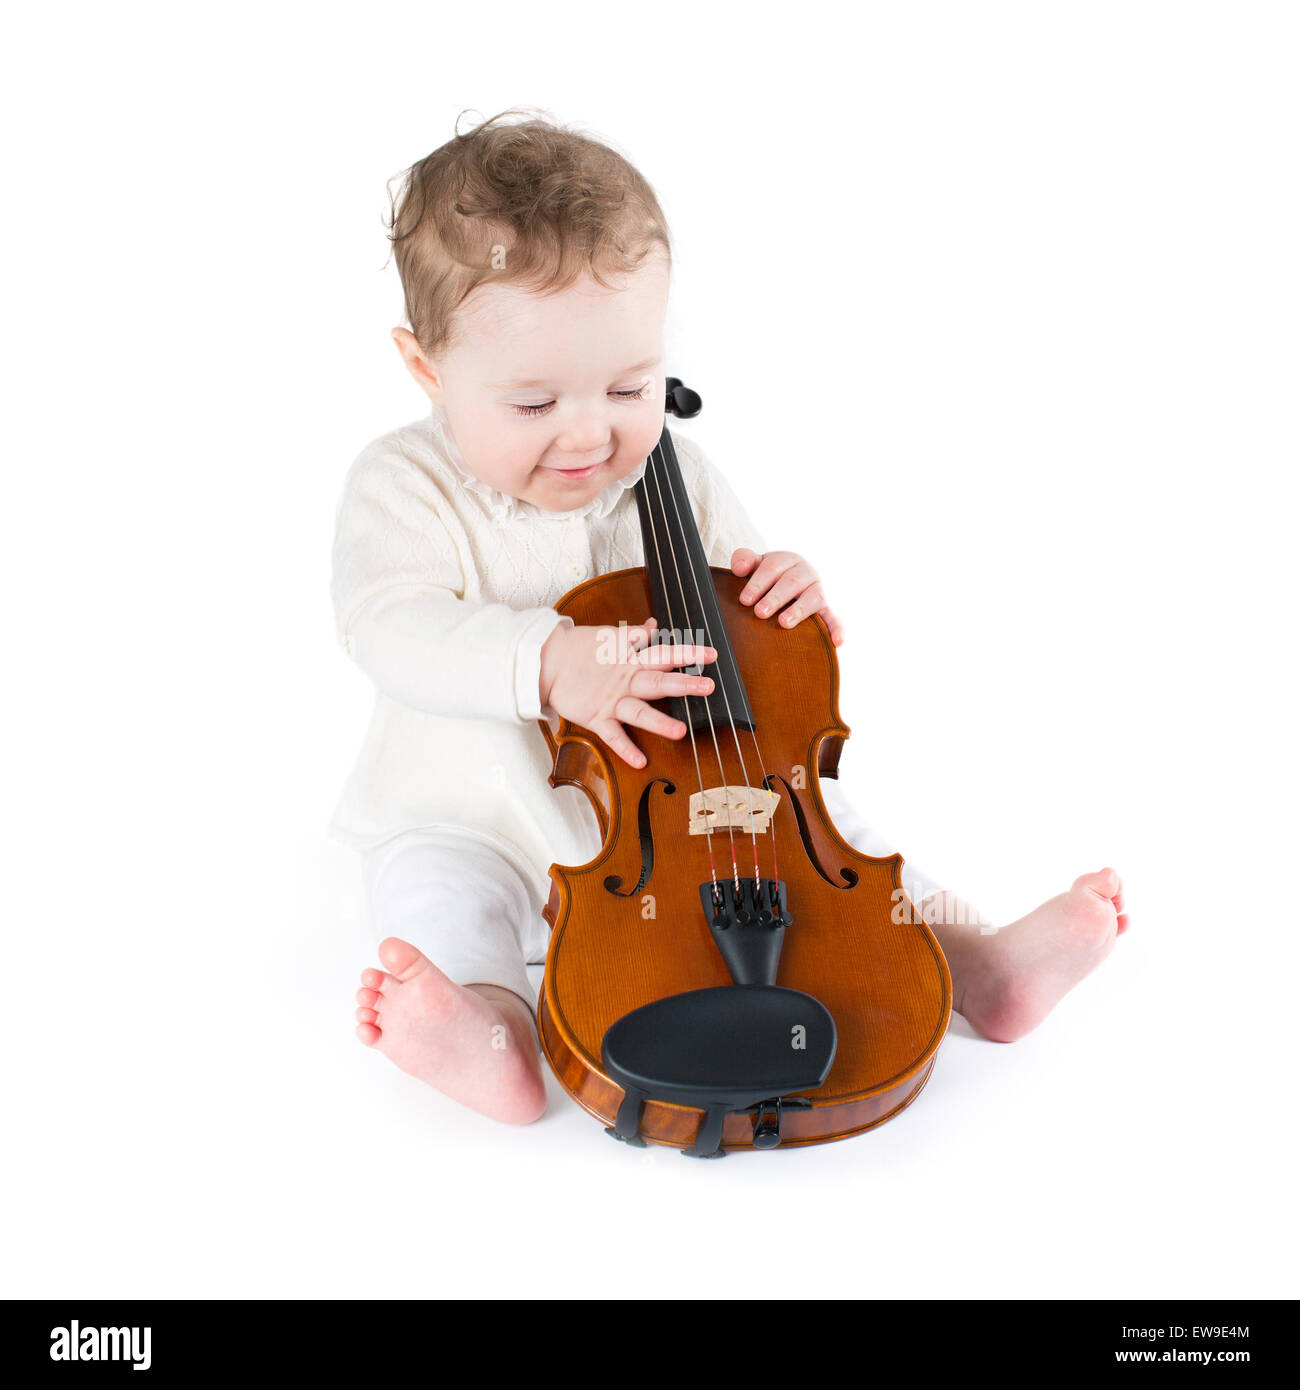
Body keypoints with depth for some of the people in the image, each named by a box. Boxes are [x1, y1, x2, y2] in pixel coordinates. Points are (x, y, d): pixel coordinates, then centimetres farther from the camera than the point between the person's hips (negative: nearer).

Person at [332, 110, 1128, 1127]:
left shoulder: (678, 475, -2)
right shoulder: (405, 487, -12)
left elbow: (736, 621, 7)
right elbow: (392, 630, -28)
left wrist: (786, 597, -19)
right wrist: (548, 662, -43)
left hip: (689, 803, 2)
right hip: (480, 816, -2)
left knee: (807, 800, -9)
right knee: (430, 881, -26)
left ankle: (969, 958, -6)